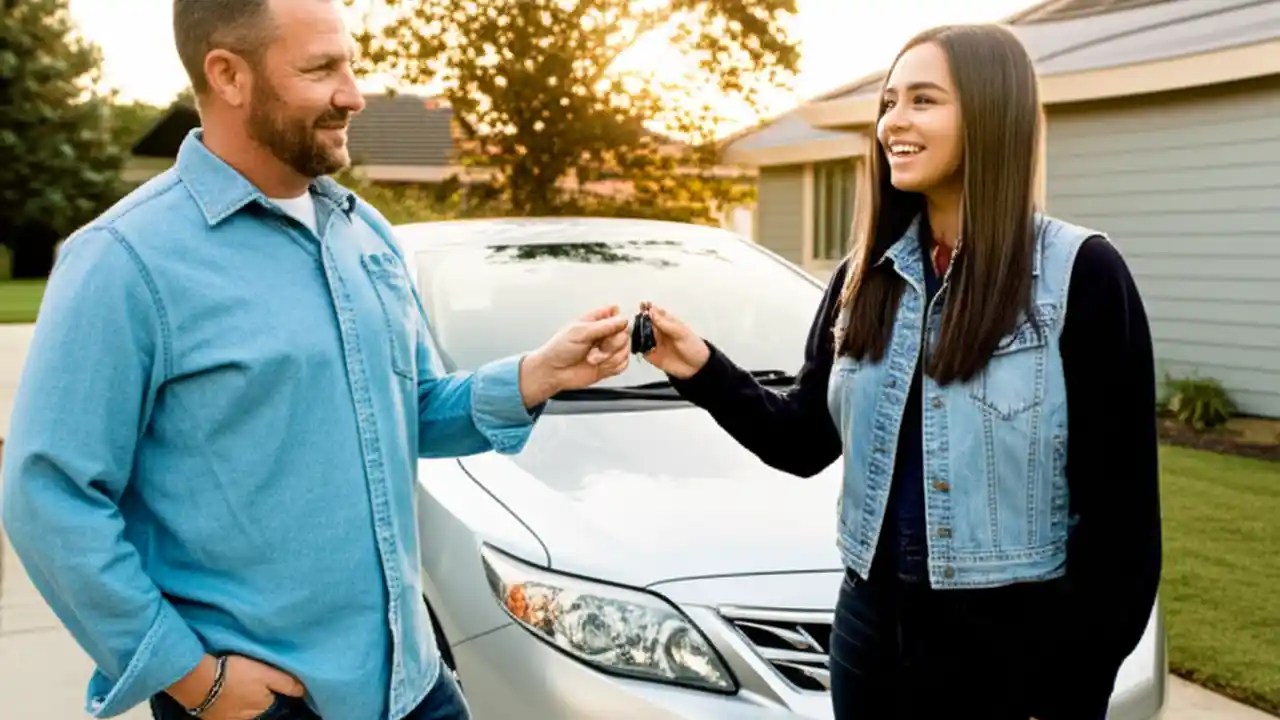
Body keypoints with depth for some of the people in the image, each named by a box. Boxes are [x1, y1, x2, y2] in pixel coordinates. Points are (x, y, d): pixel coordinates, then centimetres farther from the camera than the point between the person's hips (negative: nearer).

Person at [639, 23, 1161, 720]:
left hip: (1014, 642, -5)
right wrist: (702, 369, -9)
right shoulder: (866, 275, 5)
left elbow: (1120, 505, -11)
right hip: (874, 624, 5)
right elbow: (805, 441, 6)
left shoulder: (1079, 272, -11)